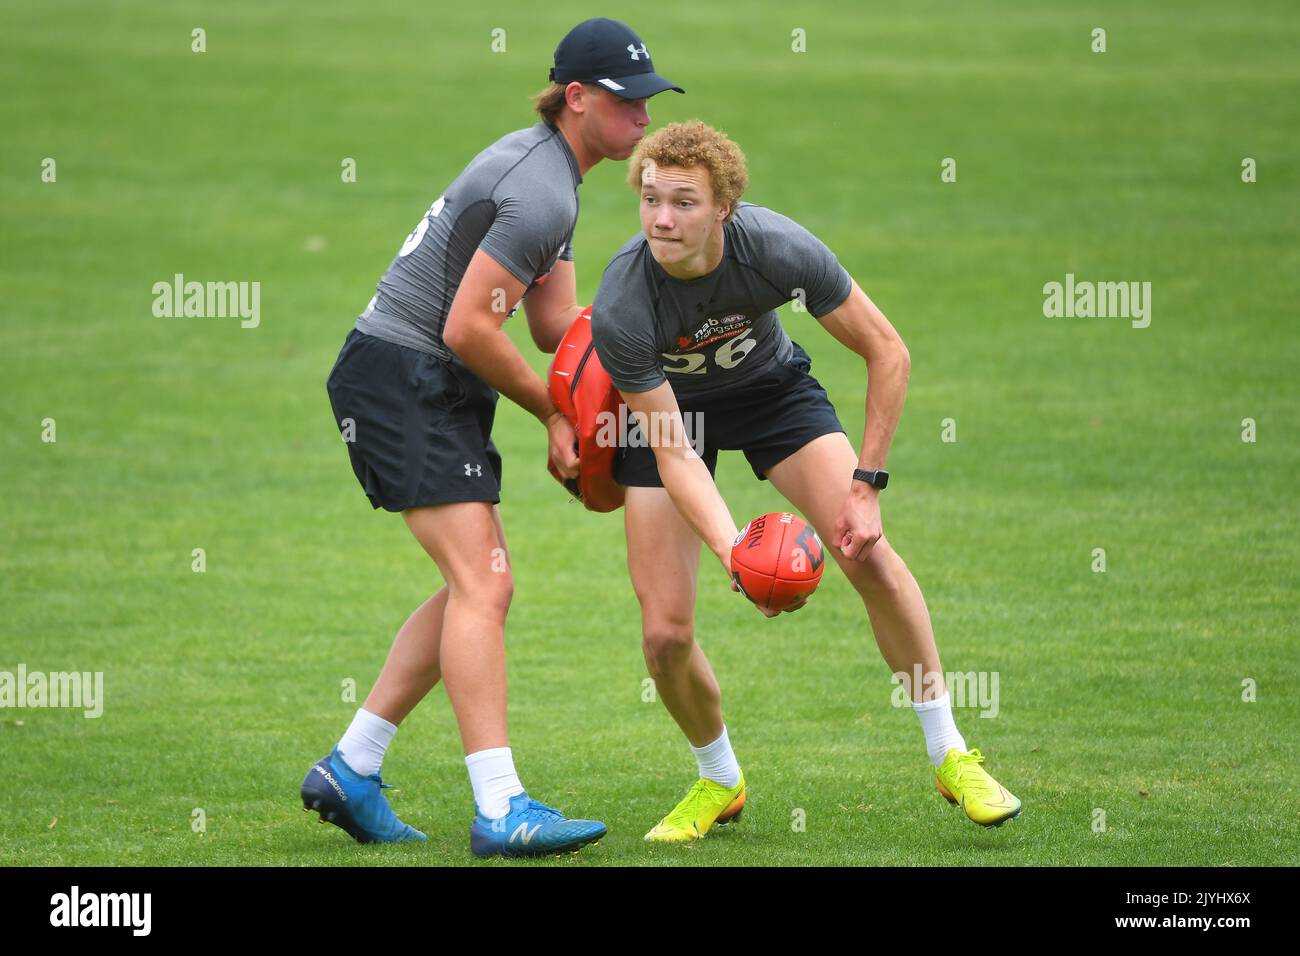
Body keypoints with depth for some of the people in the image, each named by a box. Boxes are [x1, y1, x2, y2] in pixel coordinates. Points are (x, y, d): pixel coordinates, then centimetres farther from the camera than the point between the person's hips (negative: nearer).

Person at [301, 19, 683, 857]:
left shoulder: (547, 168, 15)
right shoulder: (540, 193, -19)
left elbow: (555, 324, 13)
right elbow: (467, 327, -22)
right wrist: (553, 410, -9)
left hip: (437, 391, 11)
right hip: (401, 376, -11)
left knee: (479, 588, 11)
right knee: (483, 583, -17)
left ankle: (349, 772, 15)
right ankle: (501, 811, -22)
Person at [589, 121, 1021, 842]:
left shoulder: (777, 247, -32)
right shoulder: (619, 310, -35)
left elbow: (888, 353, -19)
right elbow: (675, 456, -30)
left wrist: (865, 485, -22)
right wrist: (732, 551, -44)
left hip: (770, 384, 1)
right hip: (667, 405, -1)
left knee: (869, 556, -18)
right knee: (665, 632, -12)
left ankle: (949, 755, 0)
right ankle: (719, 783, 18)